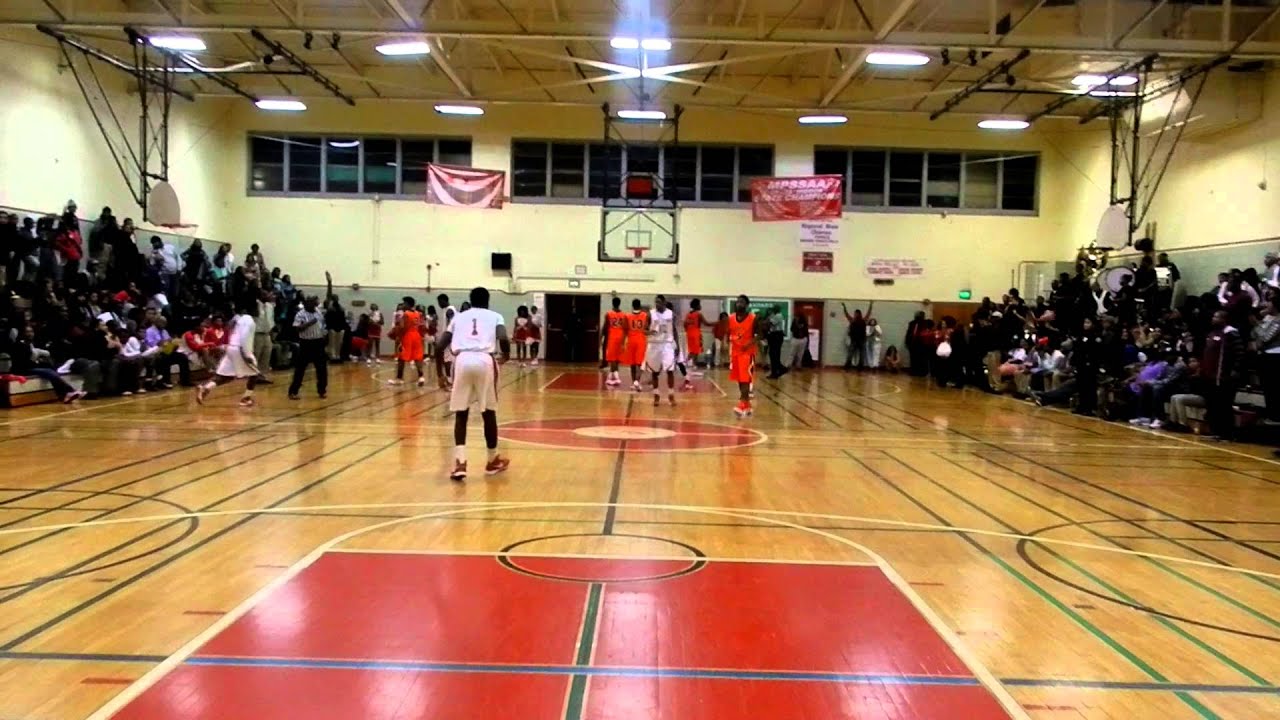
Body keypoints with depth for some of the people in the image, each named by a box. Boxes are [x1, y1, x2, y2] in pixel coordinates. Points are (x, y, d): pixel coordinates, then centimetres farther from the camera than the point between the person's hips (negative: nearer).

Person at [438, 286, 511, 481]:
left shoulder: (459, 316, 25)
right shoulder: (495, 316, 19)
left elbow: (440, 345, 17)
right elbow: (503, 339, -2)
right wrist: (506, 355, 18)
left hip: (462, 360, 1)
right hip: (485, 361, -1)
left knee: (461, 414, 10)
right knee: (489, 413, 14)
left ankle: (460, 463, -5)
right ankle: (493, 461, 27)